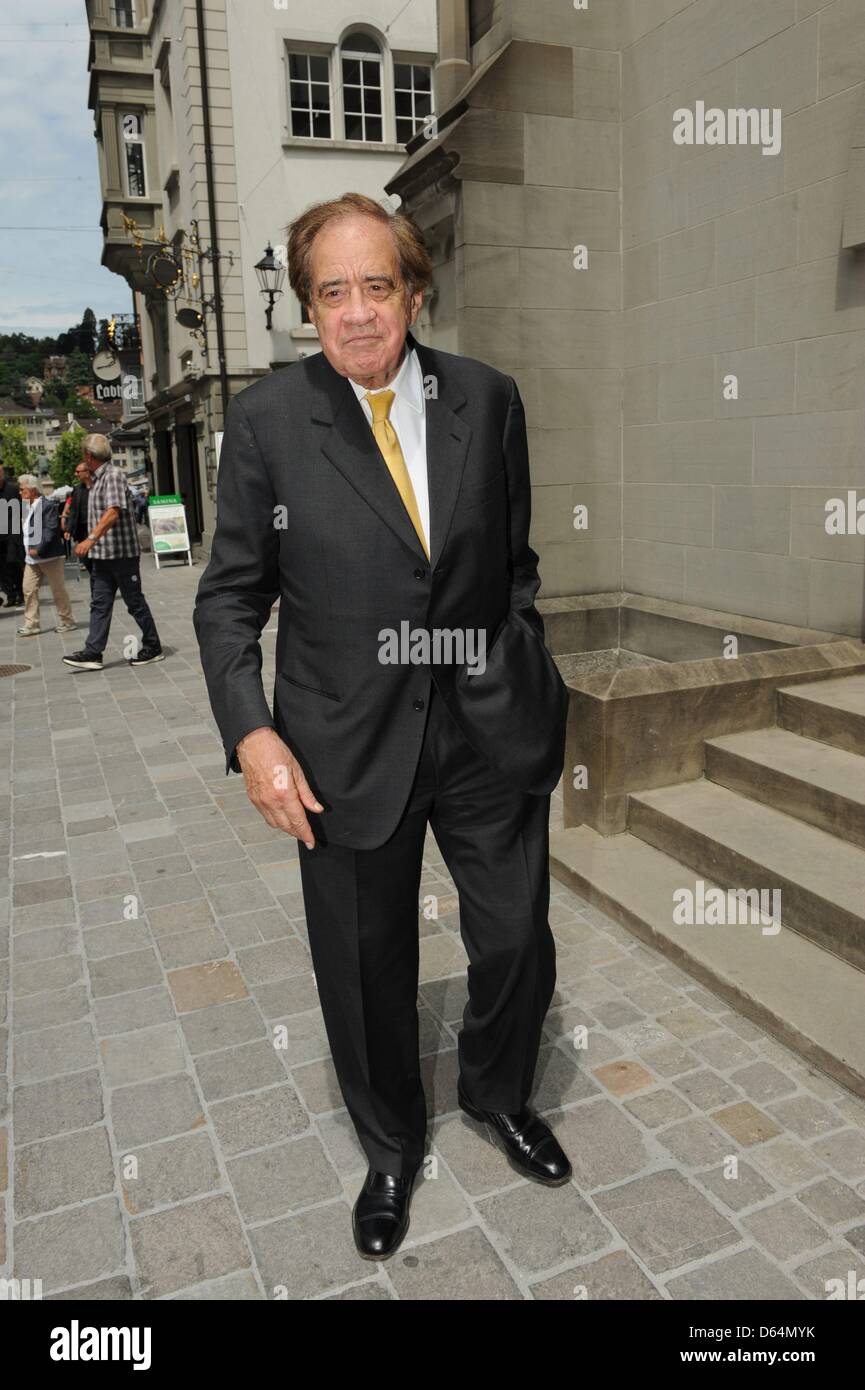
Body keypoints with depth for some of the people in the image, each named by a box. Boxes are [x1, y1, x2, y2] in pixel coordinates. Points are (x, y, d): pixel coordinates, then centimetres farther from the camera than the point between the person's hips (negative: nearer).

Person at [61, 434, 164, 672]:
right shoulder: (97, 478, 16)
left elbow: (112, 512, -26)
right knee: (99, 603, 4)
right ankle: (92, 653, 2)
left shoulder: (113, 475, -13)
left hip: (122, 551, -9)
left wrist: (91, 539, -31)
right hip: (103, 553, 9)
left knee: (134, 601, 0)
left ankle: (153, 647, 12)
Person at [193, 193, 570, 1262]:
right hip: (349, 747, -1)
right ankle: (391, 1145, 43)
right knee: (366, 970, 14)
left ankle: (497, 1092, 47)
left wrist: (526, 680, 8)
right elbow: (229, 598, -2)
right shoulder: (266, 420, -5)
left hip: (492, 731, 2)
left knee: (518, 944, 14)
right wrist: (250, 734, -13)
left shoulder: (487, 399, 2)